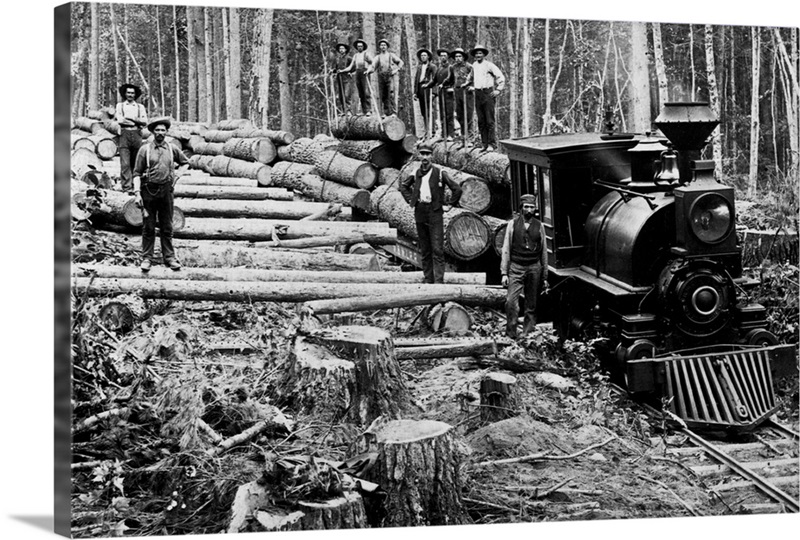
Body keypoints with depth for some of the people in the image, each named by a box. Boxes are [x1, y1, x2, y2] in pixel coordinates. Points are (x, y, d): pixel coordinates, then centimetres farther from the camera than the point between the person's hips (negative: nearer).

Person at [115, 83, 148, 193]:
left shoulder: (140, 107, 16)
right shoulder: (120, 105, 13)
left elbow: (145, 122, 4)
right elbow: (120, 120, -2)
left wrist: (129, 118, -5)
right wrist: (137, 120, -1)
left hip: (136, 134, 2)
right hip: (124, 134, -2)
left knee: (135, 162, 3)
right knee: (125, 163, -10)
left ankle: (134, 185, 11)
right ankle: (126, 186, -13)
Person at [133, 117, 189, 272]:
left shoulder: (172, 149, 7)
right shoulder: (144, 149, -1)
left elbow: (185, 163, 24)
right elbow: (137, 173, -3)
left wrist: (177, 176, 9)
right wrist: (137, 193, -12)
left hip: (166, 191, 2)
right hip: (149, 191, -2)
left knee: (167, 227, 6)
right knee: (148, 228, 2)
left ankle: (169, 257, 13)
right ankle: (147, 258, 8)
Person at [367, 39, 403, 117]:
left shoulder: (391, 55, 12)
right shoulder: (377, 57, 16)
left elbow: (400, 62, 14)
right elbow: (373, 66, 5)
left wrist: (396, 70, -1)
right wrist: (368, 71, -15)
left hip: (390, 76, -3)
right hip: (381, 77, 3)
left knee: (391, 94, -15)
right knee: (383, 96, 0)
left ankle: (392, 112, -18)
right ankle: (386, 113, 6)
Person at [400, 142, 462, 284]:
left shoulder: (439, 173, -4)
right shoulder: (415, 173, 8)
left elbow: (457, 189, -1)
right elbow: (403, 186, 26)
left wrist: (449, 205, -1)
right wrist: (410, 200, 15)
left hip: (435, 212, -4)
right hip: (420, 212, 4)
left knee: (437, 249, -9)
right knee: (424, 249, 8)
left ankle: (439, 280, -11)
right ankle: (428, 279, 13)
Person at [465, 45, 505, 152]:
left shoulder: (489, 65, -4)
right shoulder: (474, 65, 14)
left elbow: (501, 77, -5)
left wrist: (498, 90, -8)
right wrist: (471, 86, 18)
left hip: (488, 93, -6)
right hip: (478, 94, 6)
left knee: (489, 121, -8)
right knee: (481, 121, 5)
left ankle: (491, 144, -7)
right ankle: (485, 144, 9)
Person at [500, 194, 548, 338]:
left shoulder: (539, 226, 5)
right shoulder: (513, 224, 1)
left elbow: (544, 252, 10)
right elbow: (506, 249, 1)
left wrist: (545, 276, 9)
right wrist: (504, 273, -5)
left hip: (534, 268, 2)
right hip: (516, 268, -2)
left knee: (531, 305, 6)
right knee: (511, 302, -14)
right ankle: (510, 335, -5)